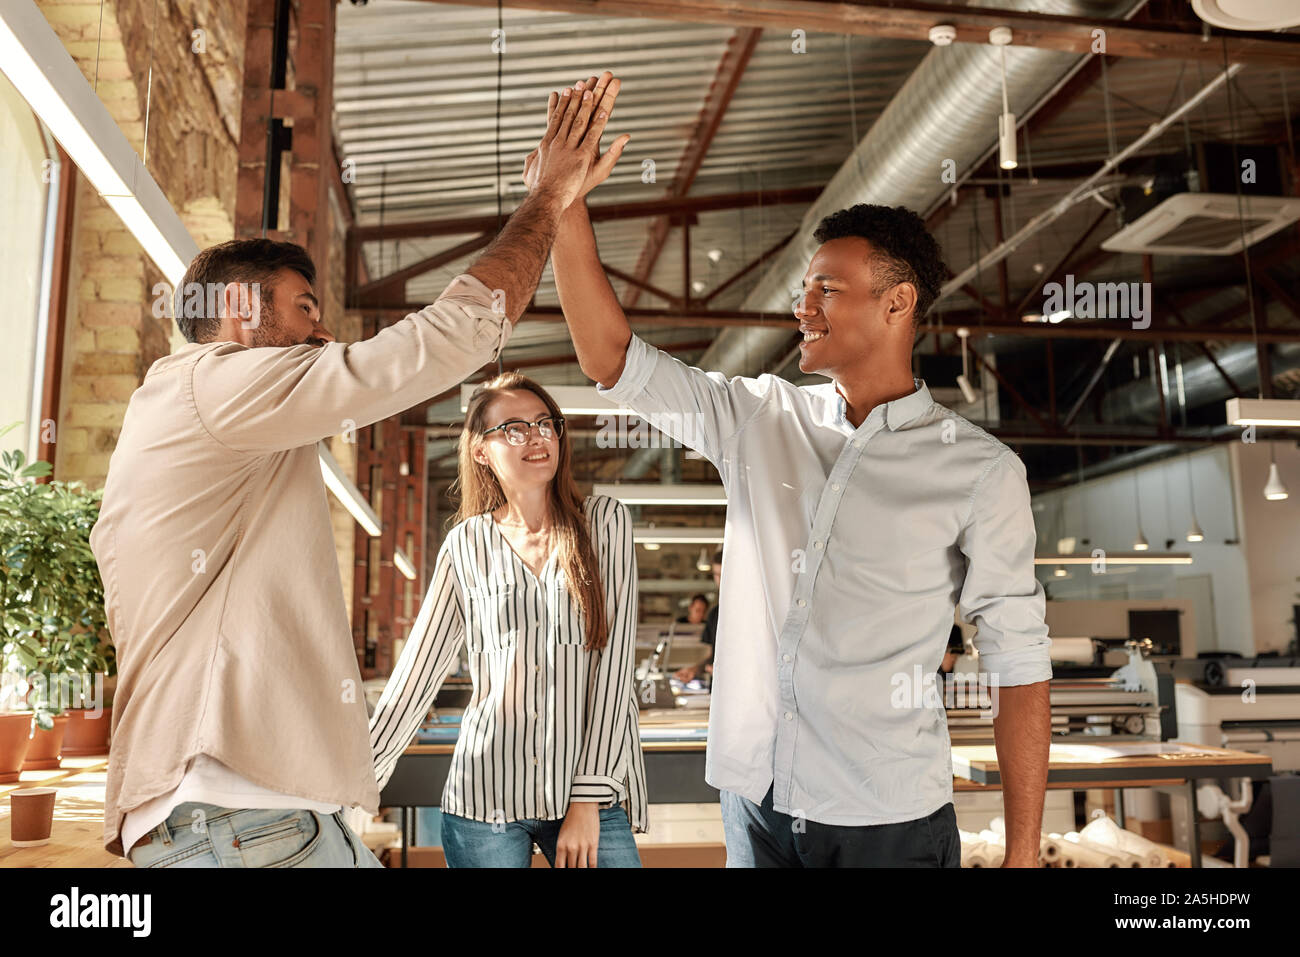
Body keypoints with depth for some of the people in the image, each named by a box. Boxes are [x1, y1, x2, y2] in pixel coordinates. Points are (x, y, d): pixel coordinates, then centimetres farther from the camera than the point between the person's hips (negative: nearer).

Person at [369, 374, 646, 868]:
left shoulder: (604, 521, 0)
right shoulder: (467, 543, 4)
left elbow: (614, 660, -5)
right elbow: (418, 670, 6)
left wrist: (587, 800, -9)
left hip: (587, 792, -1)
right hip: (484, 794, 1)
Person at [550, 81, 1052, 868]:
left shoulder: (980, 471, -7)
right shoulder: (759, 418, 3)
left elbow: (1020, 662, -7)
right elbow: (611, 358, 0)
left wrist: (1024, 854, -9)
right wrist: (565, 199, -7)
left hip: (889, 822, -3)